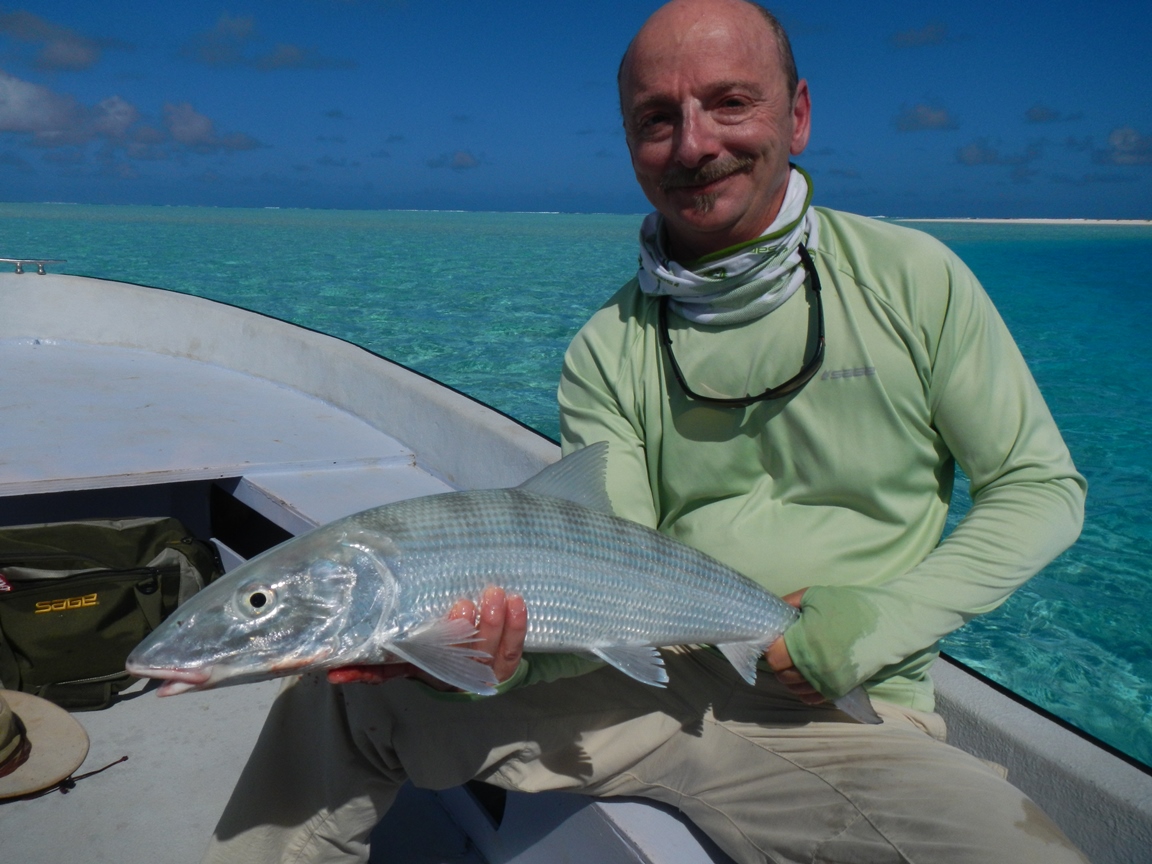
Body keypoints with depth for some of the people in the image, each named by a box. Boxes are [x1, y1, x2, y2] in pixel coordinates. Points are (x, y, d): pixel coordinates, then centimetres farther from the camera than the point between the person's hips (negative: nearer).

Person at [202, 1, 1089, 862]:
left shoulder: (911, 279, -2)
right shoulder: (609, 351, 1)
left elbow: (1043, 486, 2)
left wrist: (884, 618, -12)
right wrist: (511, 656, -26)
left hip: (842, 710, -1)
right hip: (652, 678, 2)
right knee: (336, 694, -10)